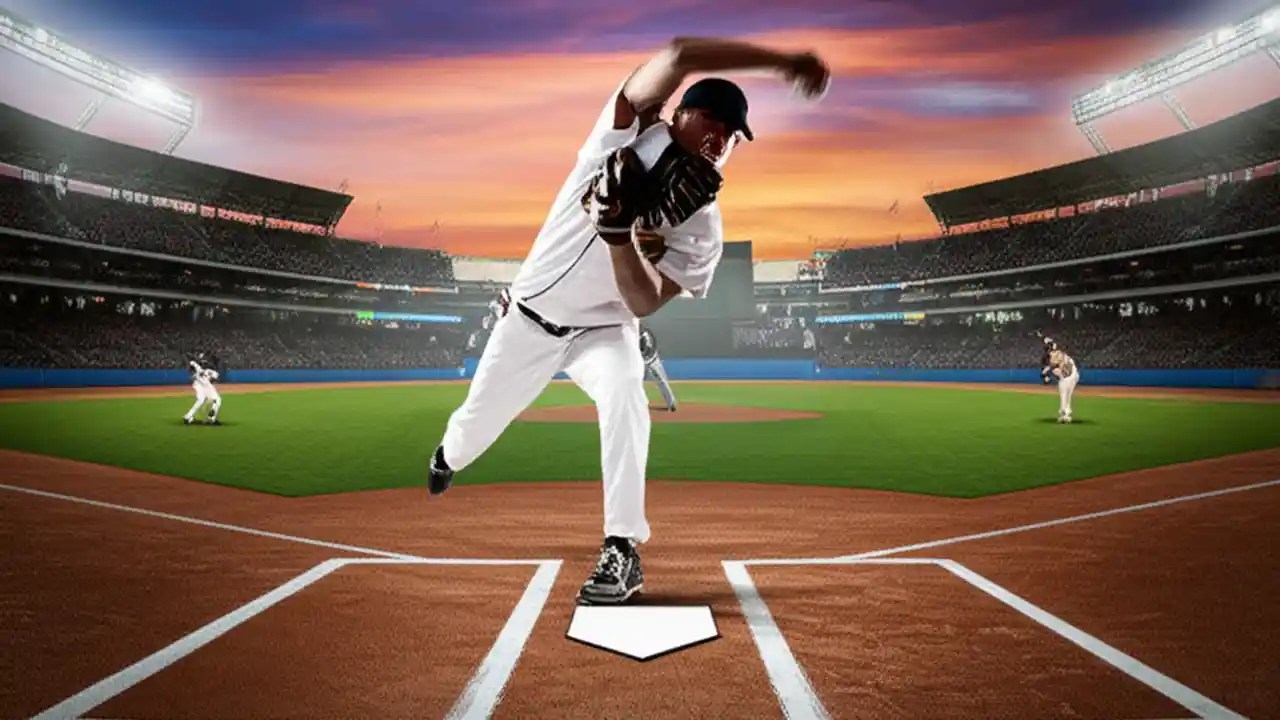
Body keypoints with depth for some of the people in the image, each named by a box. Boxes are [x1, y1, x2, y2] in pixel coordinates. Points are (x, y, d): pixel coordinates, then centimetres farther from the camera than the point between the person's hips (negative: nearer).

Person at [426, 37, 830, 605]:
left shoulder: (703, 227, -15)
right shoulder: (628, 133, -16)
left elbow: (644, 304, -23)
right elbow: (677, 55, -32)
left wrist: (620, 228, -37)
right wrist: (782, 61, -38)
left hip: (603, 329, 0)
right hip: (528, 317, 1)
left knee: (624, 394, -32)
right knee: (479, 420, 15)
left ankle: (622, 551, -20)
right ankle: (448, 456, 54)